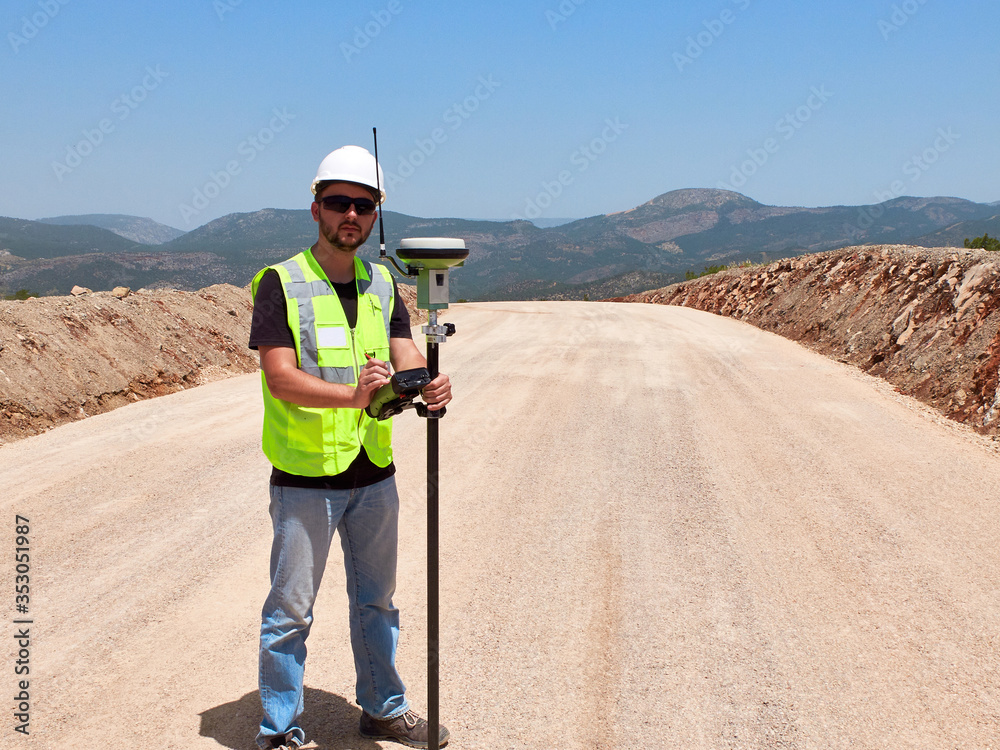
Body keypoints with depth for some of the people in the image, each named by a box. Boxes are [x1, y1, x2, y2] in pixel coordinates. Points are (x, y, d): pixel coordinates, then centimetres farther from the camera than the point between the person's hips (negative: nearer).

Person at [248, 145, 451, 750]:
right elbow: (280, 377, -17)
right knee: (291, 609, 5)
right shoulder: (281, 282, -8)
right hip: (305, 477, -5)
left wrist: (427, 386, -24)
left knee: (376, 600, 18)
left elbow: (407, 357, -1)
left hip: (374, 473, 5)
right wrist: (352, 394, -33)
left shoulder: (381, 283, 9)